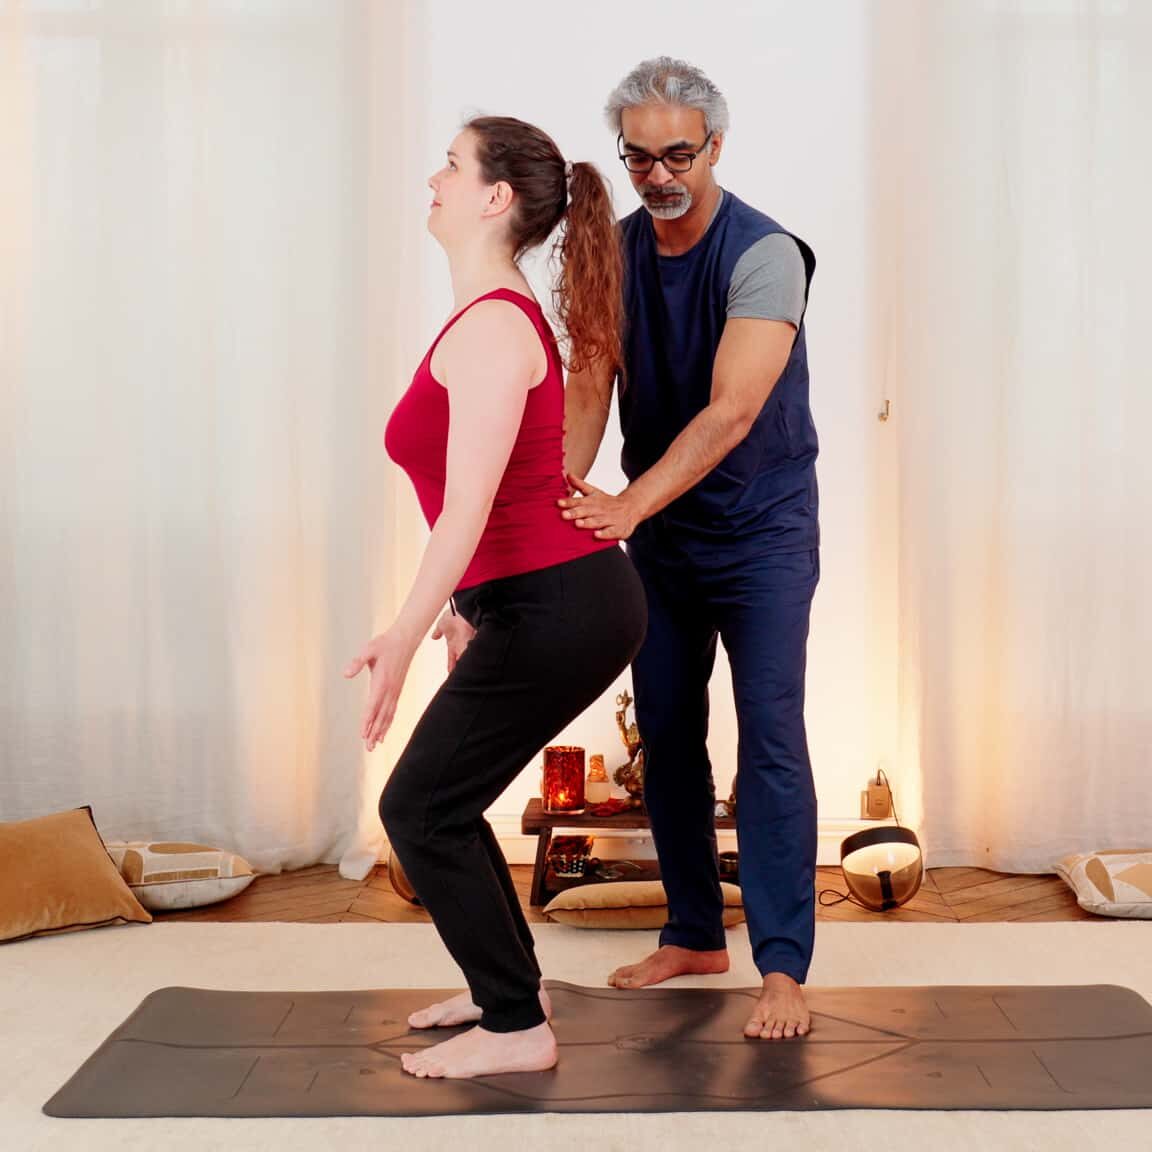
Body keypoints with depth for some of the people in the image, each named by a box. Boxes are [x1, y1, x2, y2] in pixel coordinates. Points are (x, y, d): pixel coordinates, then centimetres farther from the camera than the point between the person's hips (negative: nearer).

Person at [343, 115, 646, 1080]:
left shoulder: (491, 327, -16)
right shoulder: (499, 317, 14)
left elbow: (470, 504, -26)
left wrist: (405, 636, -34)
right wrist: (469, 601, 30)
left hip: (557, 609, -9)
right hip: (556, 600, 9)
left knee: (420, 811, 0)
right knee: (438, 801, 18)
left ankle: (518, 1030, 10)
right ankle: (507, 982, 32)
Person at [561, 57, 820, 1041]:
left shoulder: (765, 255, -19)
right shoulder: (612, 251, -2)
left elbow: (731, 413, -29)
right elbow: (590, 390, -11)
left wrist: (630, 505, -40)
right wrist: (563, 497, -29)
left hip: (761, 529, -5)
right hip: (657, 531, 6)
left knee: (770, 738, -8)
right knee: (666, 735, 10)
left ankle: (783, 967, -3)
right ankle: (695, 935, 24)